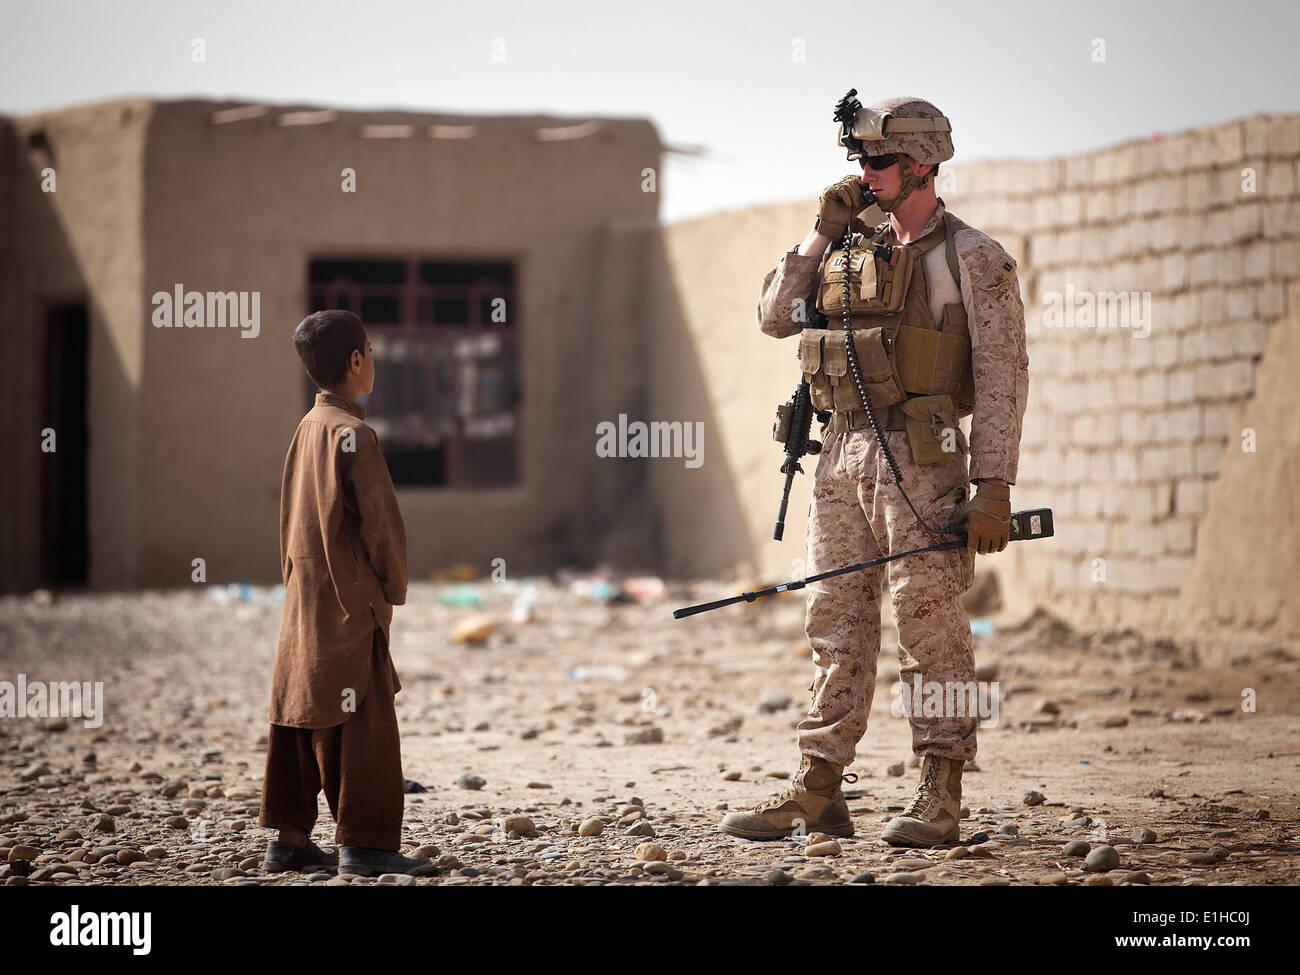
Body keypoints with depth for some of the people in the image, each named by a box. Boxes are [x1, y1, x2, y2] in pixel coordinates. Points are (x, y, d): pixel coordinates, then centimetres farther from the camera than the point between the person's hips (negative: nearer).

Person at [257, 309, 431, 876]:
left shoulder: (307, 428, 11)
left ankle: (290, 839, 14)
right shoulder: (351, 433, -15)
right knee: (363, 725, -6)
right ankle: (364, 844, -6)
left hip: (304, 605, 9)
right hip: (350, 606, -9)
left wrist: (297, 581, 18)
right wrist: (392, 588, -5)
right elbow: (379, 519, -17)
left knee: (300, 716, 10)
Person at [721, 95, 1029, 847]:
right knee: (837, 623, 7)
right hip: (844, 455, 6)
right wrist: (821, 234, 5)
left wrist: (995, 487, -13)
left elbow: (1003, 377, -7)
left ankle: (942, 801, 1)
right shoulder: (851, 251, 16)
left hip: (922, 458, -6)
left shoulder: (972, 258, -3)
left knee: (930, 626, -4)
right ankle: (817, 792, 11)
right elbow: (775, 318, 13)